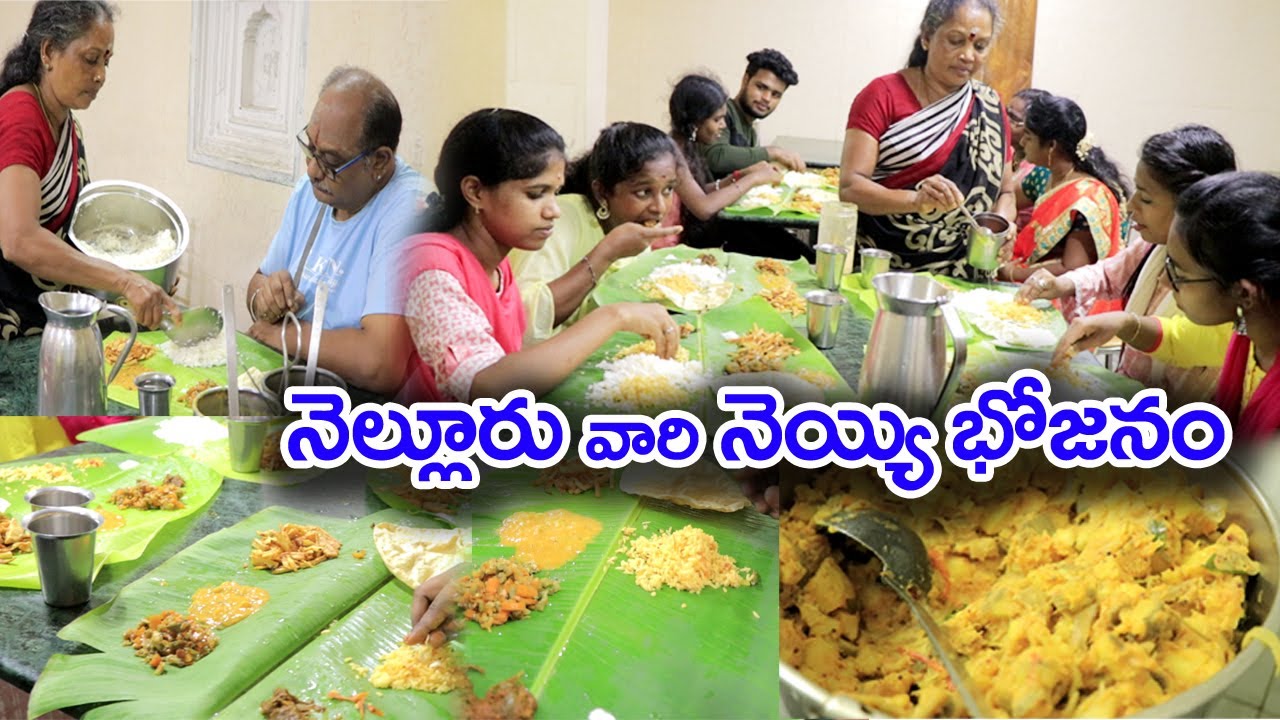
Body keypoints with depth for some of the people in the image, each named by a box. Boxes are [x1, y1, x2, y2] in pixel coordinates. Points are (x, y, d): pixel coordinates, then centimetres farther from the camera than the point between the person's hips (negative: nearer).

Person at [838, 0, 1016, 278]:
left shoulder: (990, 107, 9)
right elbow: (850, 187, -12)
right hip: (877, 270, -3)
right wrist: (916, 200, -28)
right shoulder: (883, 95, -3)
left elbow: (1005, 192, 16)